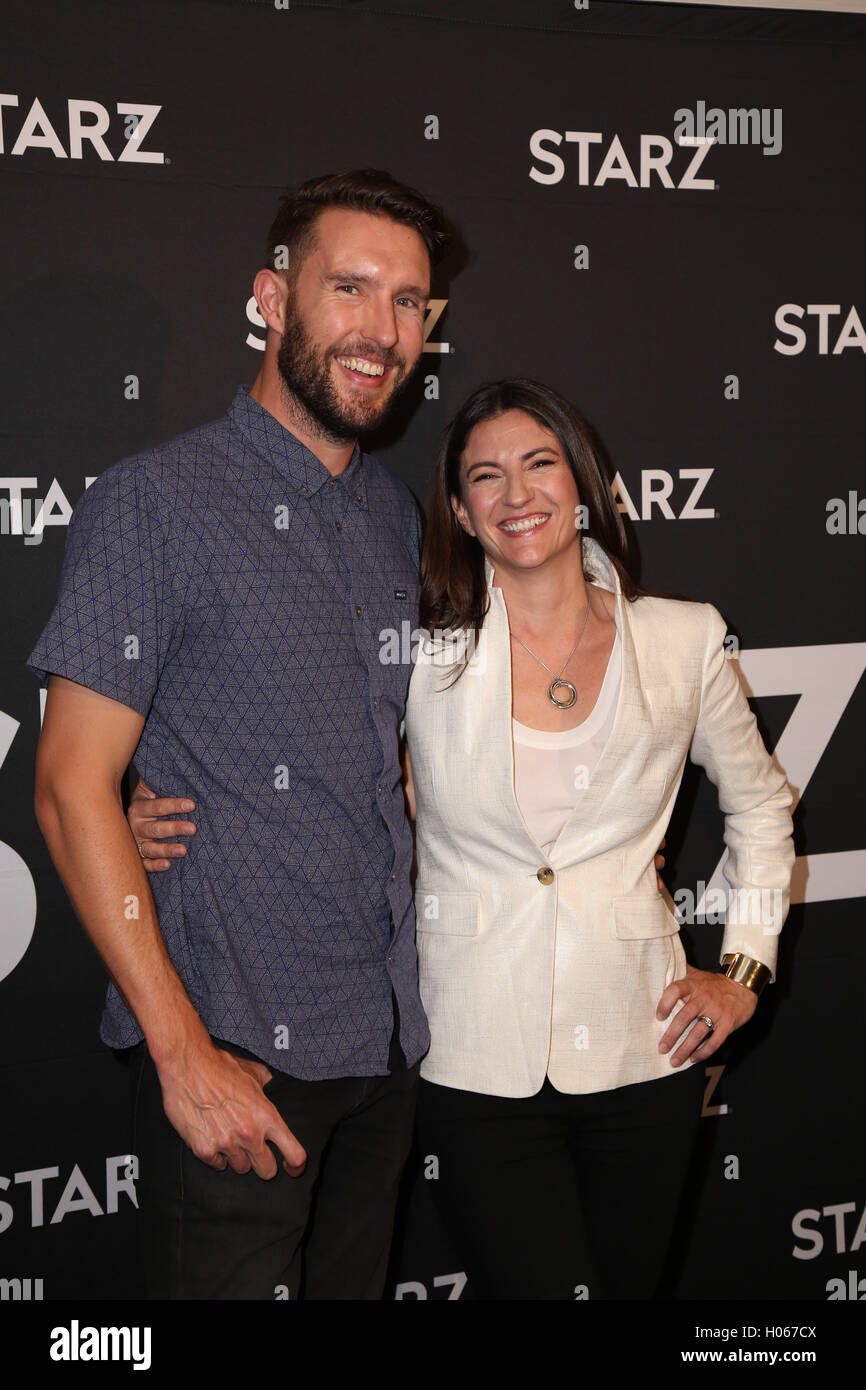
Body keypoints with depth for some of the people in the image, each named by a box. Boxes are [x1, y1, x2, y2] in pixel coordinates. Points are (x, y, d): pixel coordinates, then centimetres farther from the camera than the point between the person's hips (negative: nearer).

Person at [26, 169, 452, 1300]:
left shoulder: (396, 513, 10)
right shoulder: (158, 503, -11)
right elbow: (73, 788, -14)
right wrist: (183, 1049, -17)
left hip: (390, 1037, 6)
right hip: (234, 1051, -6)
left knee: (355, 1282, 17)